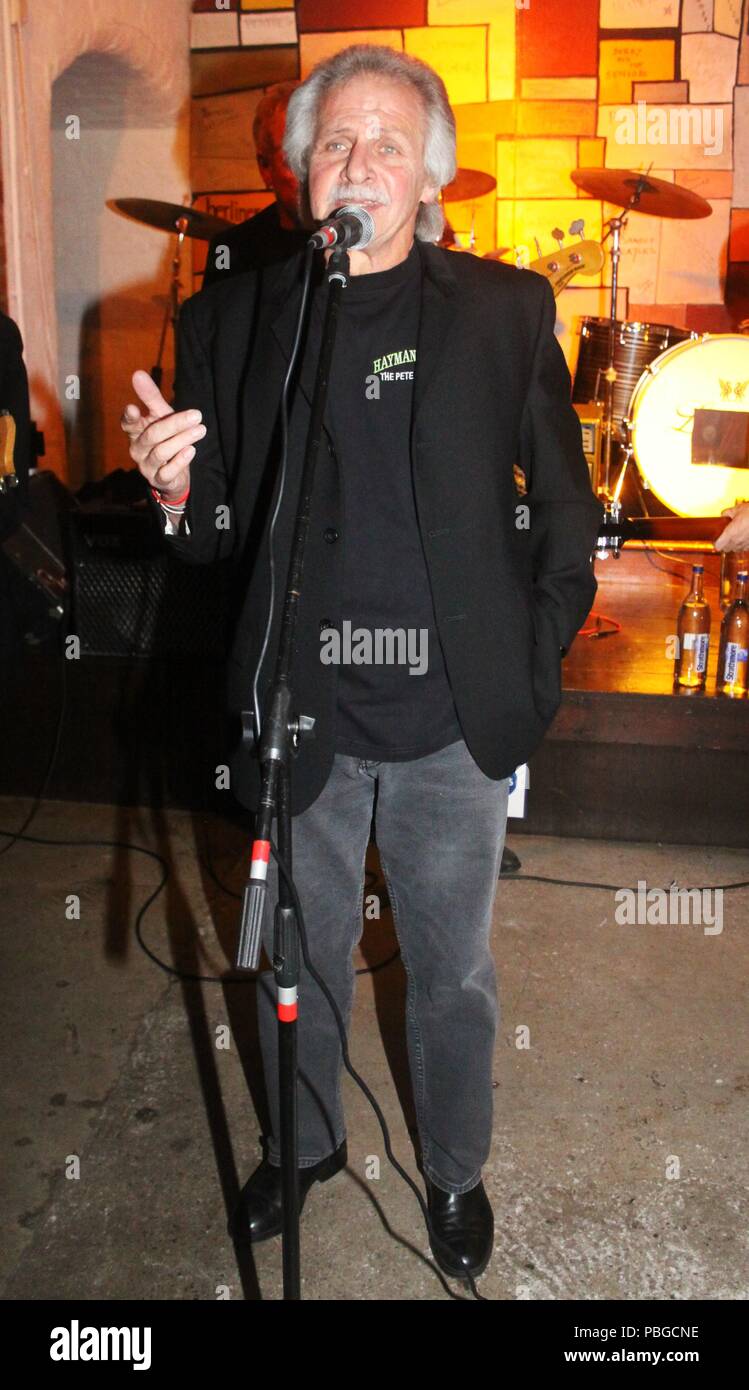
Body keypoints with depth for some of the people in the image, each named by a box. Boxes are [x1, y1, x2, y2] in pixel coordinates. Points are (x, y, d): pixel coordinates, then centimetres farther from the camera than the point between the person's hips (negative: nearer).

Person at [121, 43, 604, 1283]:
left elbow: (564, 505, 1)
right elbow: (217, 531, 3)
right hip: (302, 716, 1)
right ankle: (304, 1145, 48)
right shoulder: (231, 319, 1)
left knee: (452, 970, 17)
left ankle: (455, 1172, 44)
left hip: (454, 718, -1)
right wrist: (173, 486, -18)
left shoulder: (506, 310, -1)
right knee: (299, 958, 19)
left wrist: (533, 663, -5)